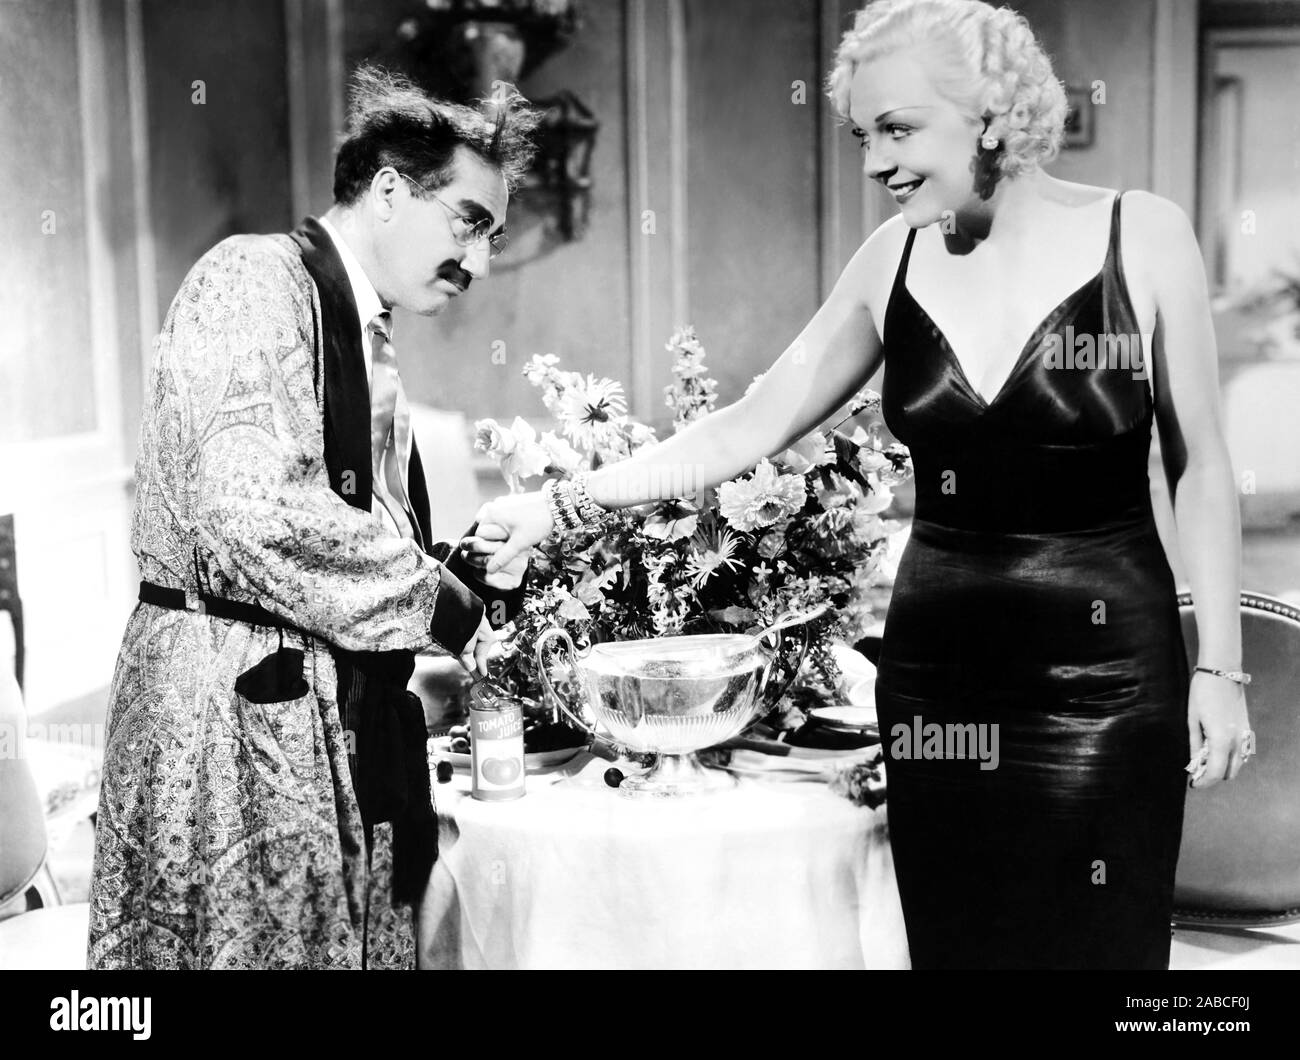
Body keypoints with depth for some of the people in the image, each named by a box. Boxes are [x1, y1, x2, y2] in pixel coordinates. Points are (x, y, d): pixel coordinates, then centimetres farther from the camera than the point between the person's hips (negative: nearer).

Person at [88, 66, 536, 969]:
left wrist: (462, 573, 4)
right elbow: (250, 509, -23)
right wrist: (435, 604, -14)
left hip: (344, 729, 9)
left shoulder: (367, 337, 18)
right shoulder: (255, 281, -9)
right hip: (241, 707, -9)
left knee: (364, 942, 11)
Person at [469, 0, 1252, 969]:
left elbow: (1200, 469, 0)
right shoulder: (895, 259, 3)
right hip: (935, 664, 3)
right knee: (950, 940, 8)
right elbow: (751, 428, 5)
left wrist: (1221, 667, -4)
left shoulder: (1144, 236, -6)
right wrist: (565, 504, -1)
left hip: (1104, 669, -3)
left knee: (1098, 939, 1)